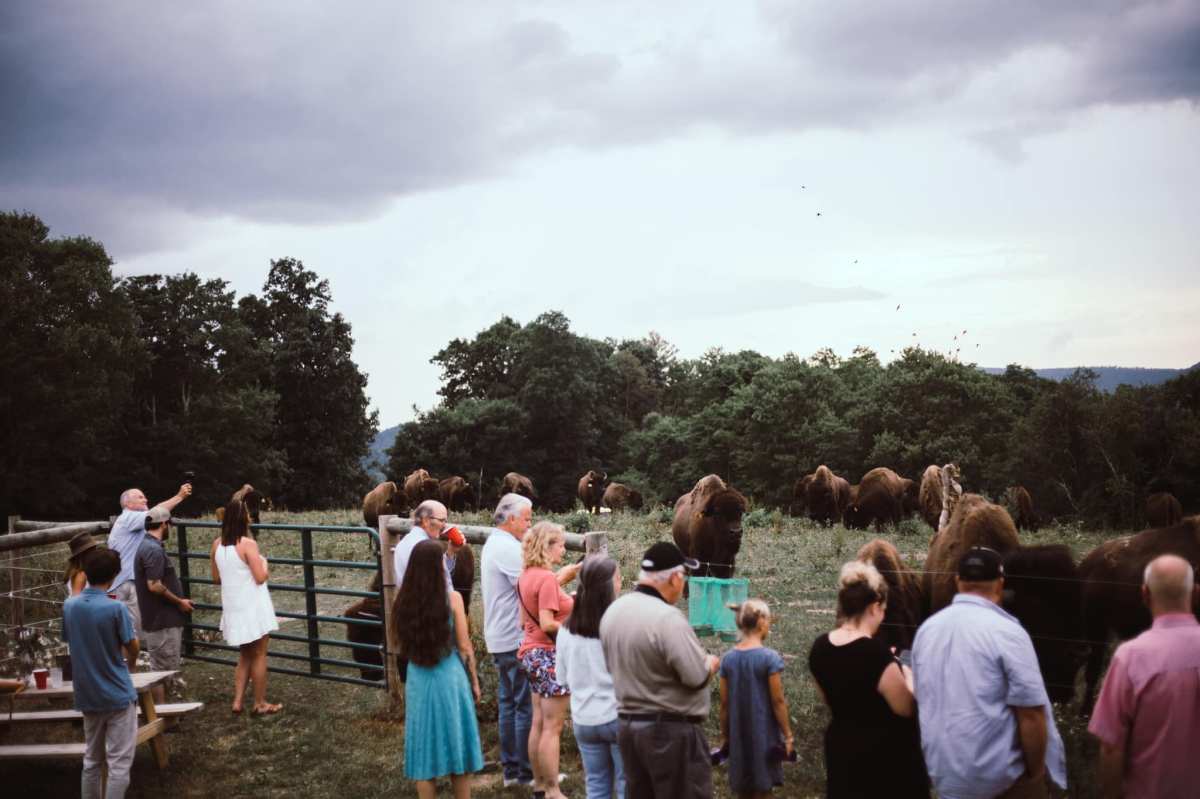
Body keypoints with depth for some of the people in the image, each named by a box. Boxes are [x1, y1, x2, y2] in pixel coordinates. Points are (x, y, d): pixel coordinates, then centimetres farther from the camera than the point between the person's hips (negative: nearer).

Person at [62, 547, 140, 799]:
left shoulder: (69, 606, -2)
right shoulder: (115, 608, -18)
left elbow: (70, 641, 10)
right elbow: (132, 649, -9)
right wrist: (130, 663, 14)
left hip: (87, 697, 6)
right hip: (118, 695, -5)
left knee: (91, 761, 17)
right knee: (119, 764, 1)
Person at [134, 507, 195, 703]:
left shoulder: (148, 546, 14)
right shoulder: (154, 550, -19)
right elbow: (154, 586, -26)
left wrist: (179, 601, 18)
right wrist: (180, 602, -14)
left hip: (160, 620, 11)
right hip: (162, 622, -11)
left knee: (161, 668, 18)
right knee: (161, 670, -3)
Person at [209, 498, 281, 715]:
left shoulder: (217, 545, 2)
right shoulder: (248, 544, -17)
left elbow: (216, 578, 11)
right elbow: (261, 577, -17)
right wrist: (264, 562, 1)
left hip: (233, 607, 6)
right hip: (253, 607, -6)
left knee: (244, 655, 20)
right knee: (259, 655, 7)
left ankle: (238, 701, 16)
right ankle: (260, 704, 13)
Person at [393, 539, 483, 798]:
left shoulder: (404, 601, -5)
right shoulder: (452, 599, -12)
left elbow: (405, 644, 7)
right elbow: (464, 647, -5)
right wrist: (474, 680, 7)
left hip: (418, 680, 2)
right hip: (449, 677, -2)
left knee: (424, 747, 12)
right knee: (456, 745, 12)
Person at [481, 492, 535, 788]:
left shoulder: (493, 543, 15)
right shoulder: (509, 547, -18)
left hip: (499, 638, 10)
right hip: (517, 639, -10)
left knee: (508, 702, 14)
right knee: (526, 706, -2)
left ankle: (510, 769, 20)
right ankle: (527, 772, 4)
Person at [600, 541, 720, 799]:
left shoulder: (613, 611, 5)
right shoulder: (668, 618, -22)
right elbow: (697, 677, -24)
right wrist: (711, 663, -2)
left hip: (626, 723, 8)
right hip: (671, 729, -8)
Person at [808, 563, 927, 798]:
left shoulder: (819, 648, -3)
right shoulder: (875, 652, -24)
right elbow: (906, 708, -15)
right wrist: (908, 677, 4)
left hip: (841, 751, 6)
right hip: (884, 757, -6)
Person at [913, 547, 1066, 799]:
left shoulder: (927, 628, 3)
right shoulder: (1006, 632, -16)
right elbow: (1030, 714, -19)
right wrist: (1036, 771, -7)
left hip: (942, 771, 6)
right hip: (1001, 775, -5)